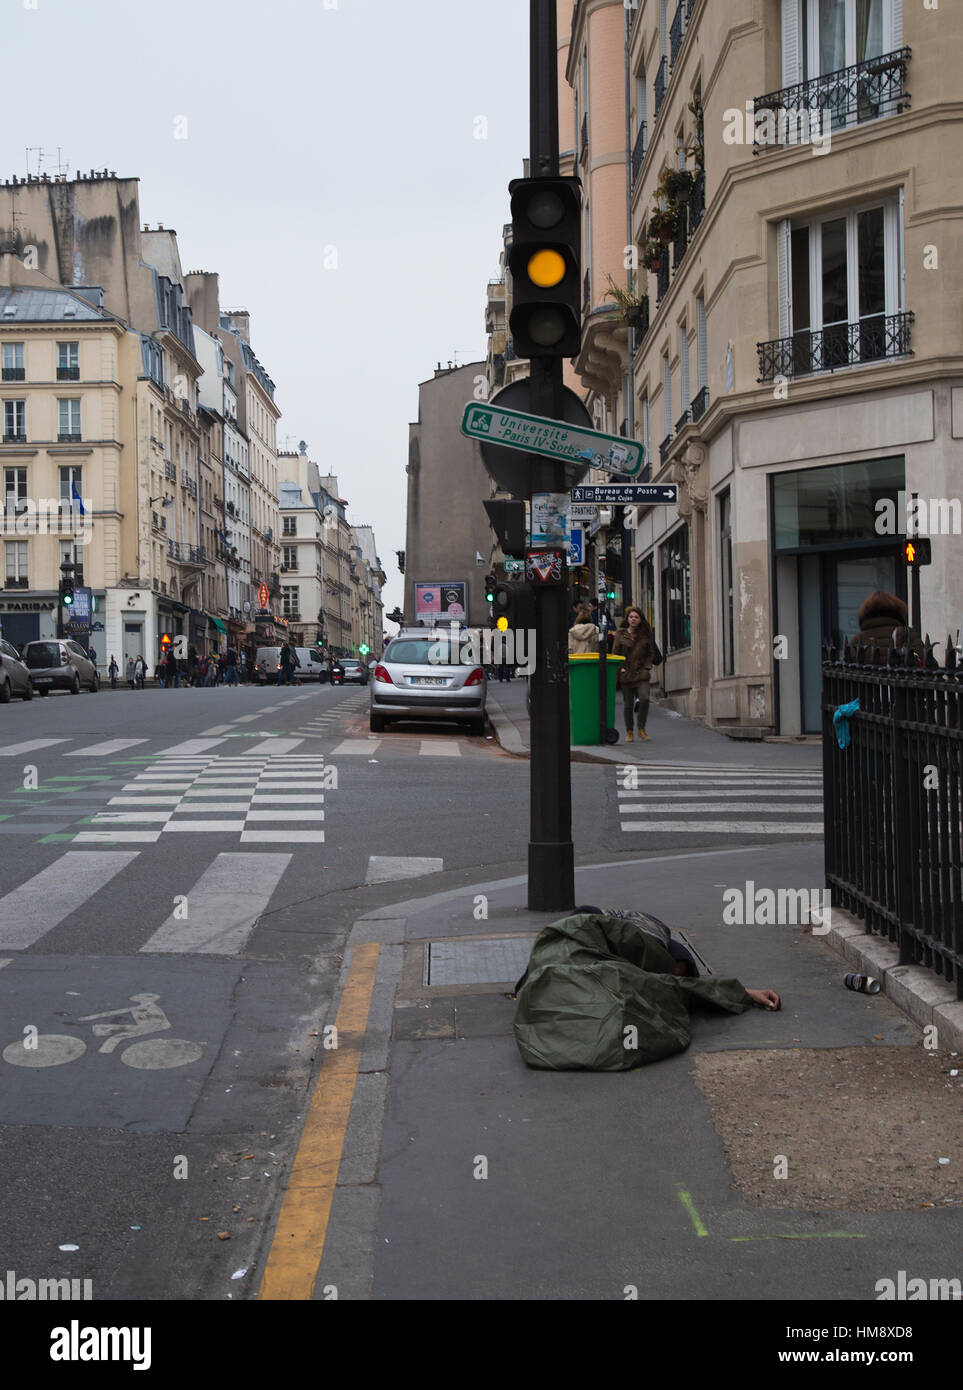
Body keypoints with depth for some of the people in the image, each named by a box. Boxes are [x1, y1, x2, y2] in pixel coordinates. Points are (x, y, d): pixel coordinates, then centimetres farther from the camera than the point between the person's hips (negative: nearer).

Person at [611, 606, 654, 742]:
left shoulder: (646, 634, 7)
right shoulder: (620, 634, 3)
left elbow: (651, 653, 14)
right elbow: (615, 653, 6)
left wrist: (646, 667, 1)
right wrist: (621, 668, -5)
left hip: (641, 673, 0)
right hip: (626, 674, 0)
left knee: (644, 699, -20)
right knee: (628, 705, 3)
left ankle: (641, 729, -4)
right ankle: (629, 732, 18)